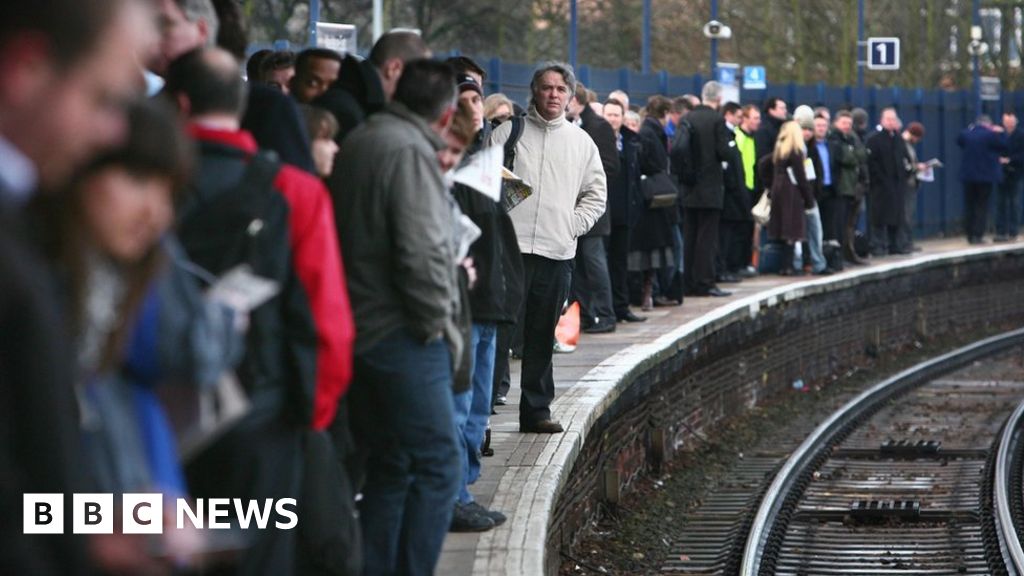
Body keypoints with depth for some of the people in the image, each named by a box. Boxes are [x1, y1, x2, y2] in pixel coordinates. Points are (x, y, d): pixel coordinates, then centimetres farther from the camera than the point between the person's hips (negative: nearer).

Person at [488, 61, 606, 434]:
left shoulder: (581, 142, 13)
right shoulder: (509, 132, 4)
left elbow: (596, 195, 18)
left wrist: (573, 225, 4)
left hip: (558, 251, 3)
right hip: (511, 248, -3)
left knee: (542, 337, 8)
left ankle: (536, 410, 14)